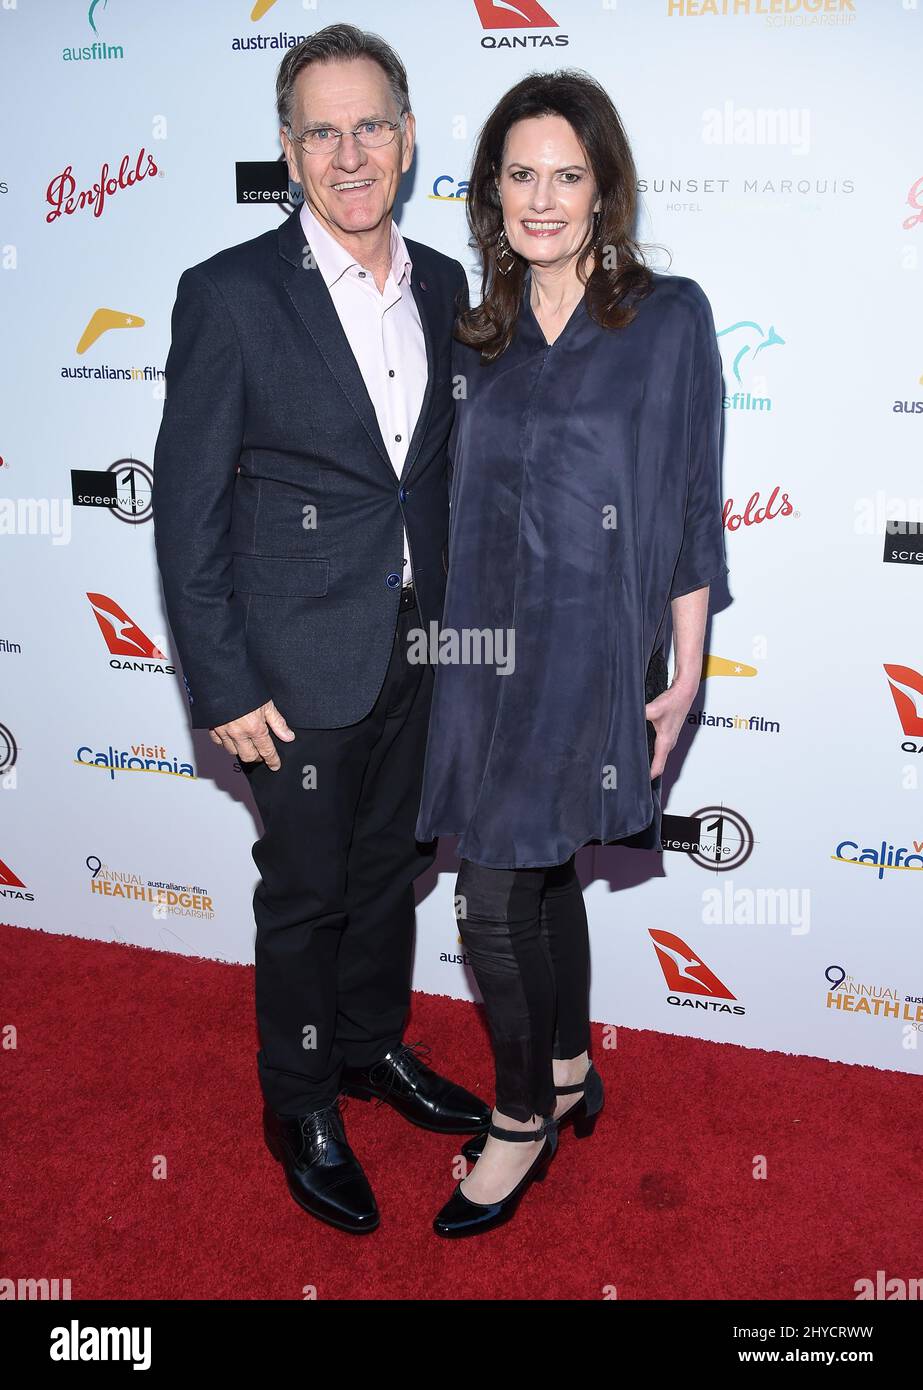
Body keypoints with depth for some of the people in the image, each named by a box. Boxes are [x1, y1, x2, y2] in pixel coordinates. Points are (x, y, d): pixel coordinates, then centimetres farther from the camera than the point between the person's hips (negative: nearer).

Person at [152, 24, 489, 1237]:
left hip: (420, 645, 5)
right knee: (306, 891, 10)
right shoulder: (230, 295, -12)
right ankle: (304, 1106, 33)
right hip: (302, 659, -5)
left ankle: (375, 1046, 44)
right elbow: (187, 509, -11)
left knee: (392, 865, 20)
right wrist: (224, 688, -14)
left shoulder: (443, 287, 4)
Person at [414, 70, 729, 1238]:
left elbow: (689, 504, -4)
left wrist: (686, 671, -6)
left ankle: (523, 1117, 19)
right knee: (543, 875, 17)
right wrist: (459, 647, 9)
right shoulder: (483, 334, 9)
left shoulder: (668, 318, -4)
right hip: (489, 648, 5)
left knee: (497, 899, -4)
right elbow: (467, 502, 12)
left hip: (590, 650, -5)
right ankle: (570, 1072, 38)